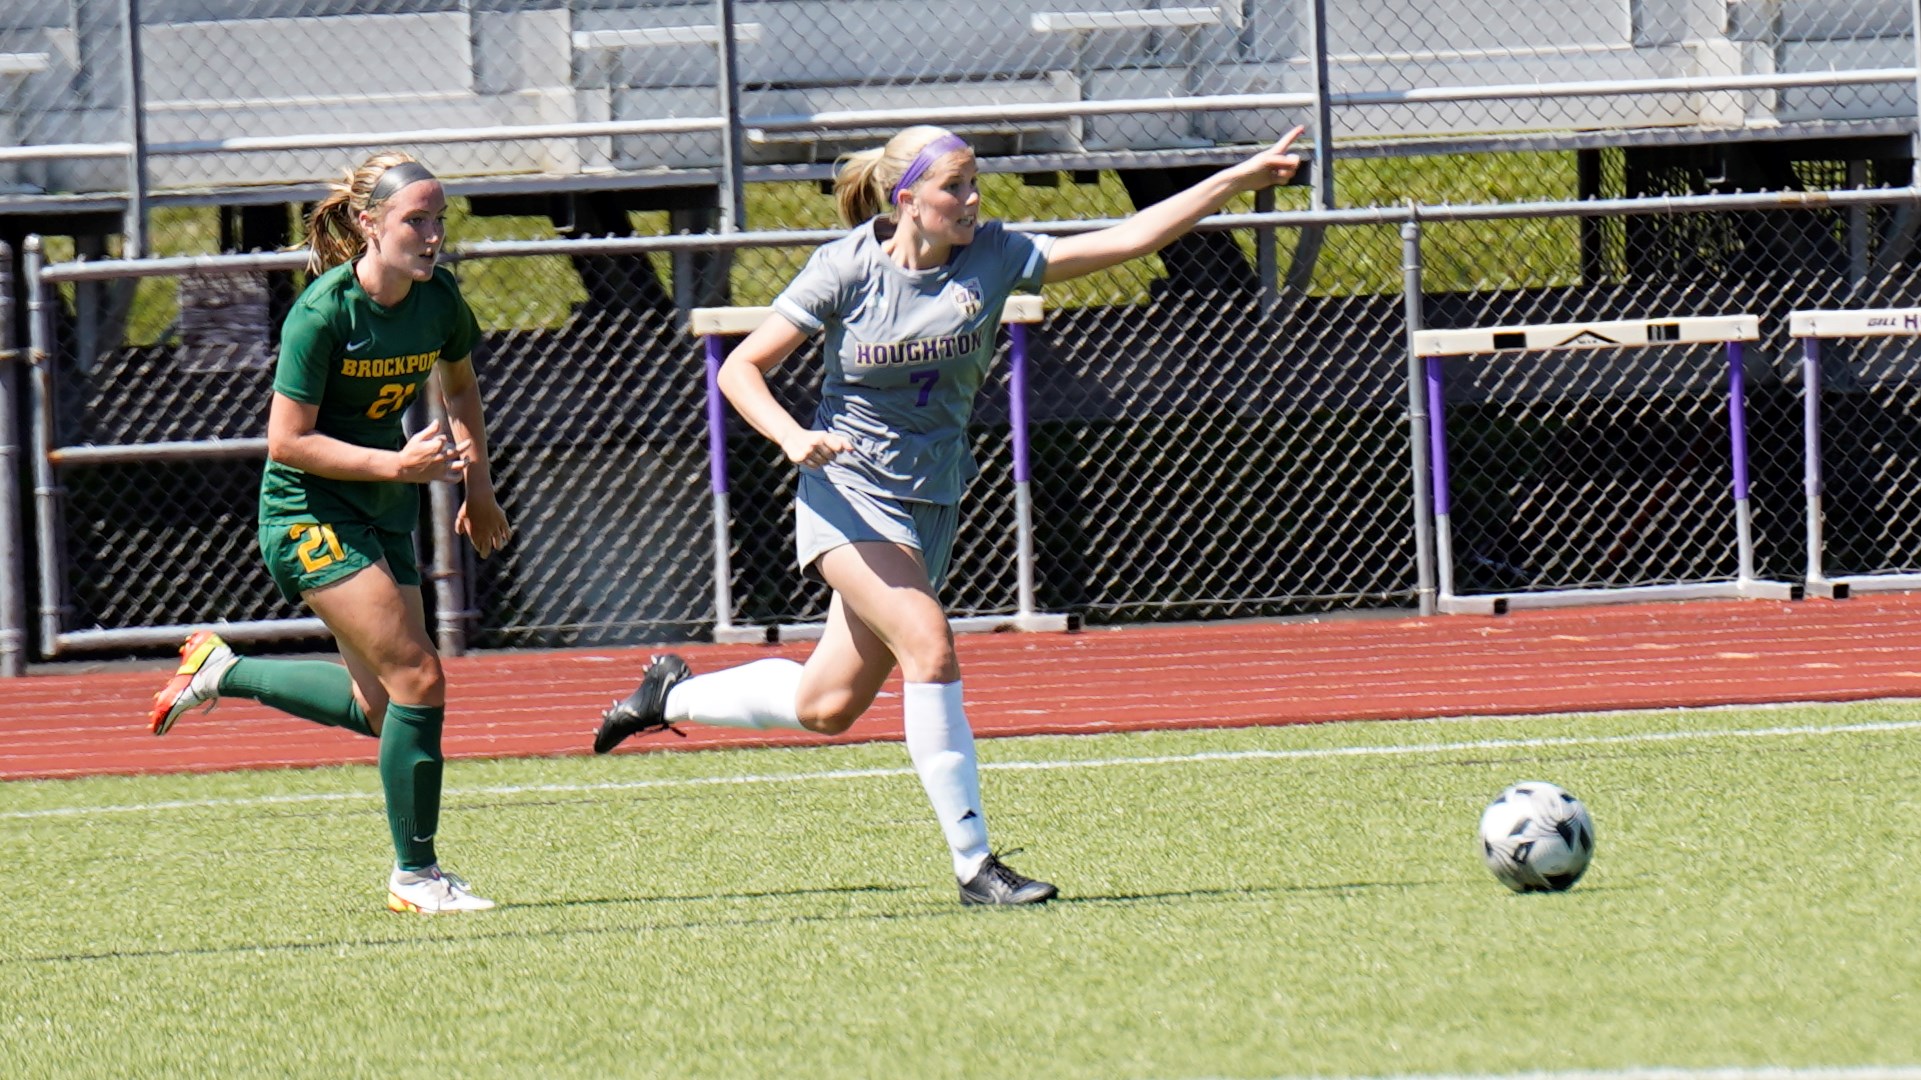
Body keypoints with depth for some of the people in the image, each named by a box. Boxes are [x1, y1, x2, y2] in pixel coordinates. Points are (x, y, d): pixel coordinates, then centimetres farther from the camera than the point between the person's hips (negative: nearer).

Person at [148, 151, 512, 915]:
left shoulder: (439, 300, -2)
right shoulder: (323, 314, -22)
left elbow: (461, 386, 20)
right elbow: (287, 442, -20)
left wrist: (477, 484, 15)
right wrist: (397, 464, -26)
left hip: (385, 509, 8)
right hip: (309, 510, -8)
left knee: (383, 706, 8)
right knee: (418, 680, -16)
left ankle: (222, 673, 27)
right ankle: (415, 874, -4)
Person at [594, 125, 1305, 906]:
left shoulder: (993, 256, -3)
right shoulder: (848, 269, -11)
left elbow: (1128, 239, -7)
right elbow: (740, 368, -5)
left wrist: (1237, 181, -15)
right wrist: (794, 437, -23)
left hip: (932, 502, 5)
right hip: (849, 489, -5)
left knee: (826, 707, 8)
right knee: (929, 645, -24)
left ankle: (673, 694, 35)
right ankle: (974, 864, -20)